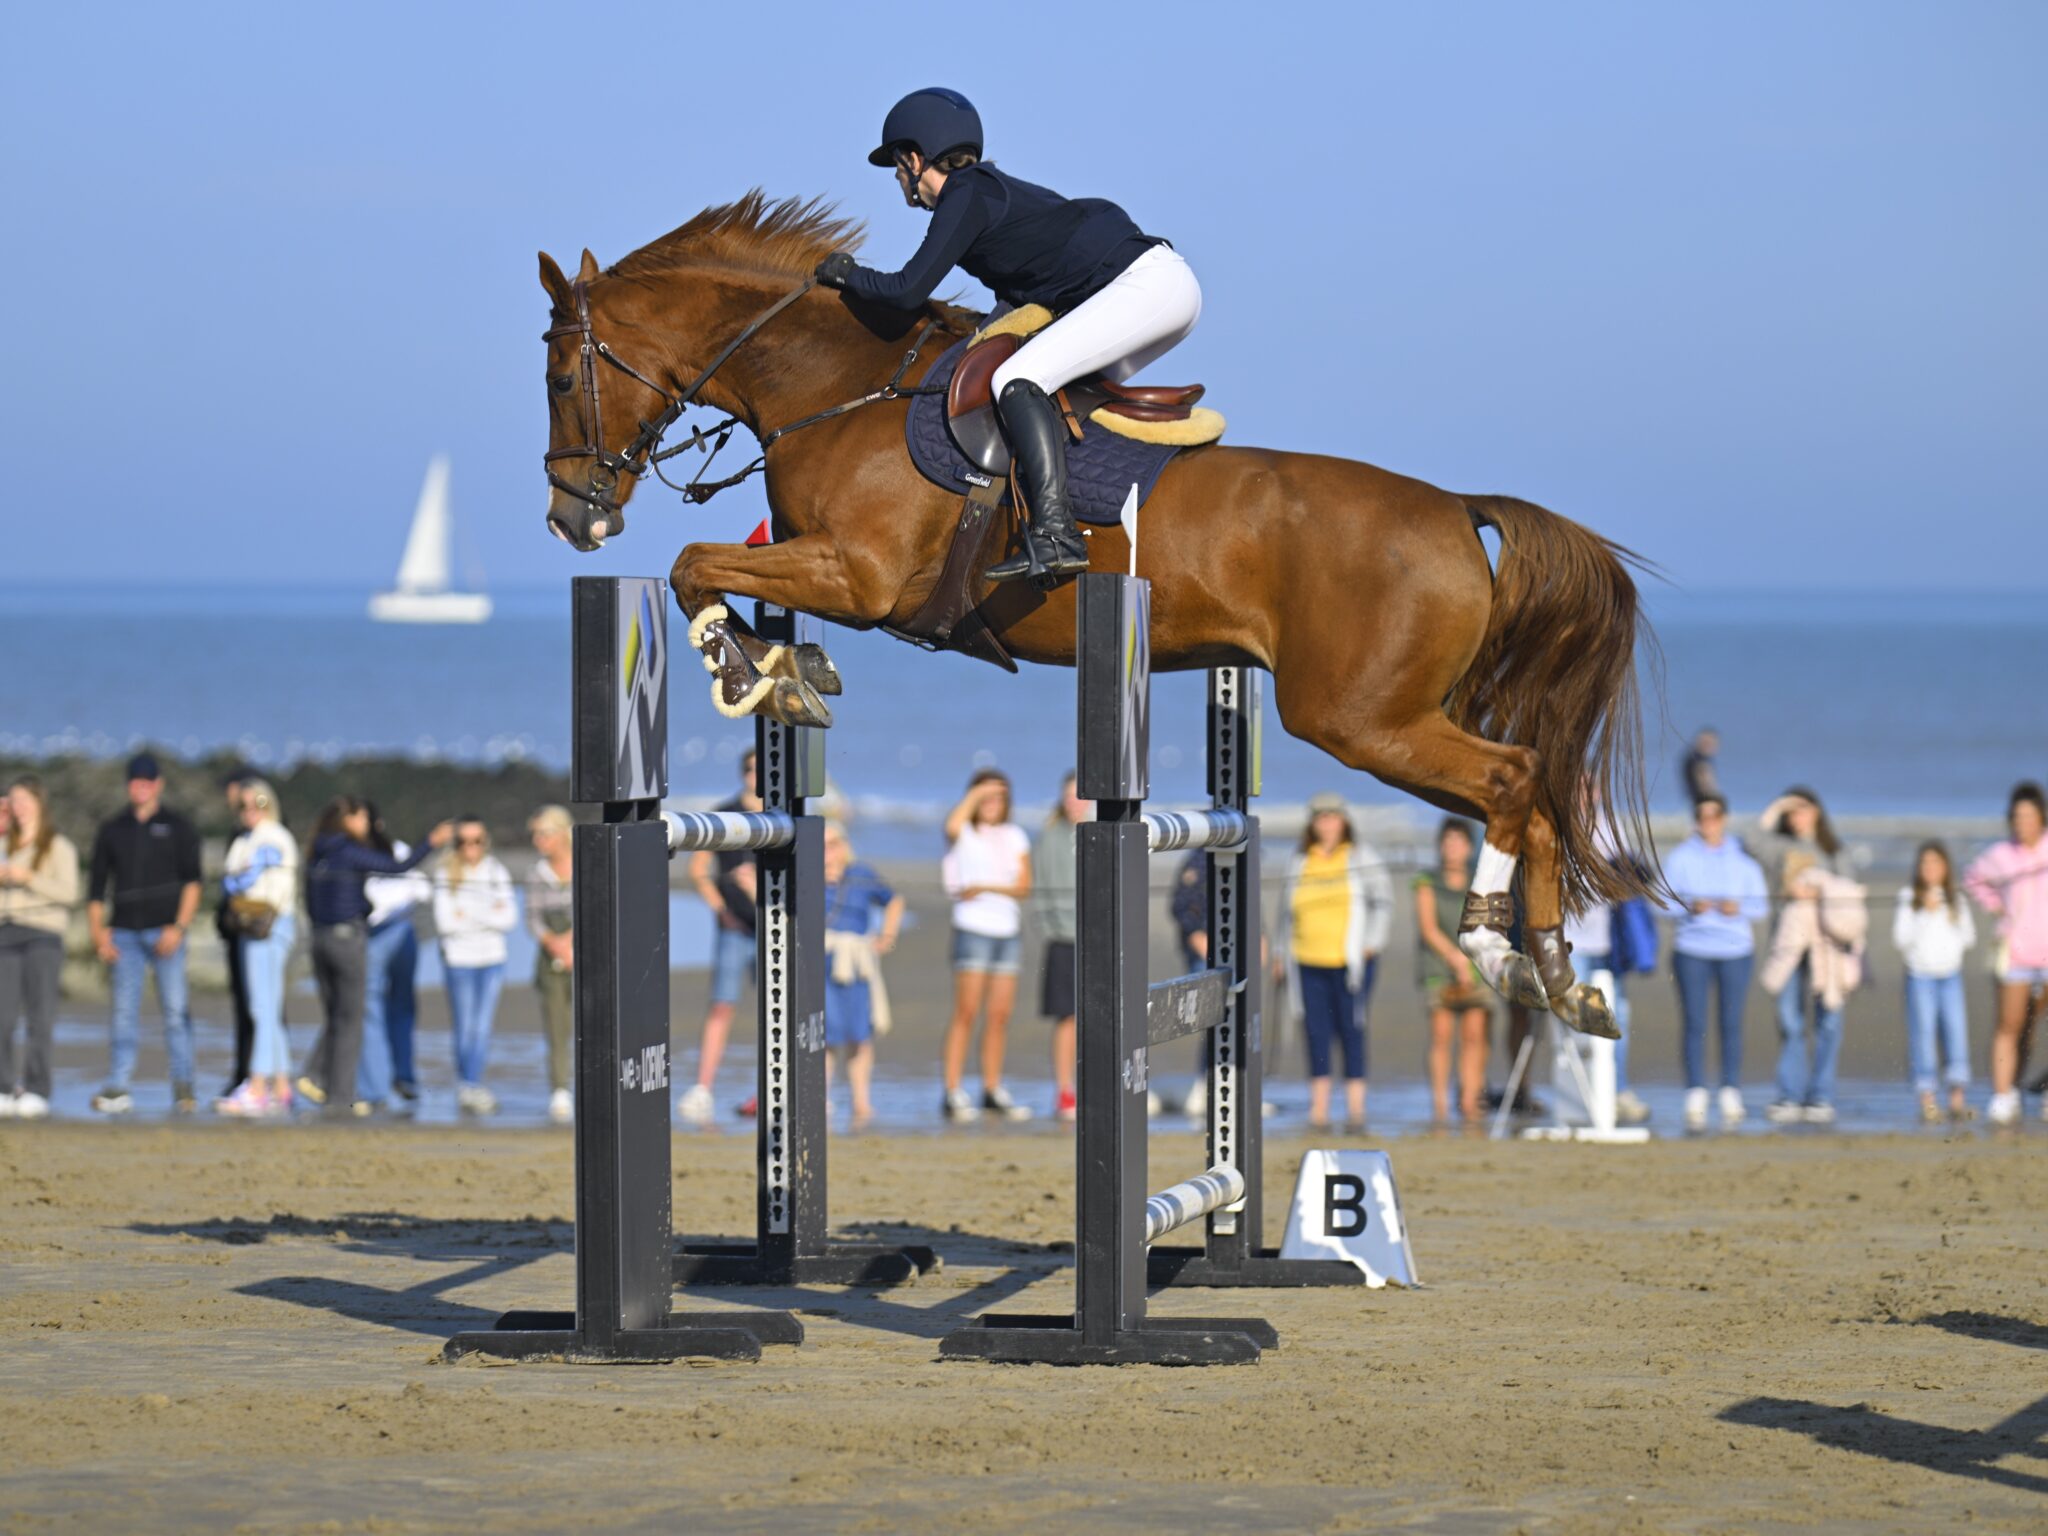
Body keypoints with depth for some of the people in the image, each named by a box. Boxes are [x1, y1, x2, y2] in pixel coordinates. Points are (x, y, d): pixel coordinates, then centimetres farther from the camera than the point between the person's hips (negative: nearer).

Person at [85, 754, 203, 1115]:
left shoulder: (178, 828, 8)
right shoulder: (111, 831, 15)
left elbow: (192, 881, 1)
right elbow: (96, 887, 14)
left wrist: (179, 927, -11)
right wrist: (98, 932, 1)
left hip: (165, 932, -2)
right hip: (125, 933, 2)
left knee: (176, 1010, -7)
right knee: (124, 1010, -4)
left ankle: (183, 1087, -3)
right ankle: (118, 1088, -6)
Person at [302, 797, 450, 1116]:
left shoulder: (316, 856, 8)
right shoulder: (351, 853, -12)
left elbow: (310, 903, 14)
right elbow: (399, 866, -12)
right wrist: (432, 842, -2)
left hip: (321, 937, 6)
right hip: (349, 937, -6)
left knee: (333, 1018, 15)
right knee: (349, 1021, 1)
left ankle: (313, 1078, -2)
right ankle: (341, 1096, 2)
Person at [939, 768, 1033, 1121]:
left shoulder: (1014, 836, 13)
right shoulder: (964, 834, 0)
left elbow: (1024, 886, 6)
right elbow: (953, 824, -26)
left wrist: (987, 887, -9)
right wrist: (975, 795, -13)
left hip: (1008, 929, 5)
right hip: (973, 928, -5)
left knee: (1000, 1014, 5)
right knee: (966, 1012, -9)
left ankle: (992, 1090, 13)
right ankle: (952, 1092, -10)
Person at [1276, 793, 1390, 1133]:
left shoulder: (1362, 858, 2)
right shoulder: (1299, 862, 11)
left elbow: (1383, 901, 1)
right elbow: (1289, 911, 19)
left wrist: (1370, 945, -8)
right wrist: (1283, 953, 15)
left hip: (1350, 961, -3)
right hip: (1310, 962, 3)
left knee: (1351, 1031, -5)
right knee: (1316, 1032, 1)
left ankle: (1355, 1109, -2)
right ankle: (1318, 1111, 5)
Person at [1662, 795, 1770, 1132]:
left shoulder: (1742, 857, 8)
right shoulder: (1680, 857, 5)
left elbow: (1761, 904, 8)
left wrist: (1739, 908, -13)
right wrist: (1689, 906, -18)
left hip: (1736, 950, 1)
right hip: (1692, 949, -1)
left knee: (1731, 1022, -2)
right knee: (1693, 1023, -5)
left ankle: (1731, 1094, 3)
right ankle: (1695, 1098, -3)